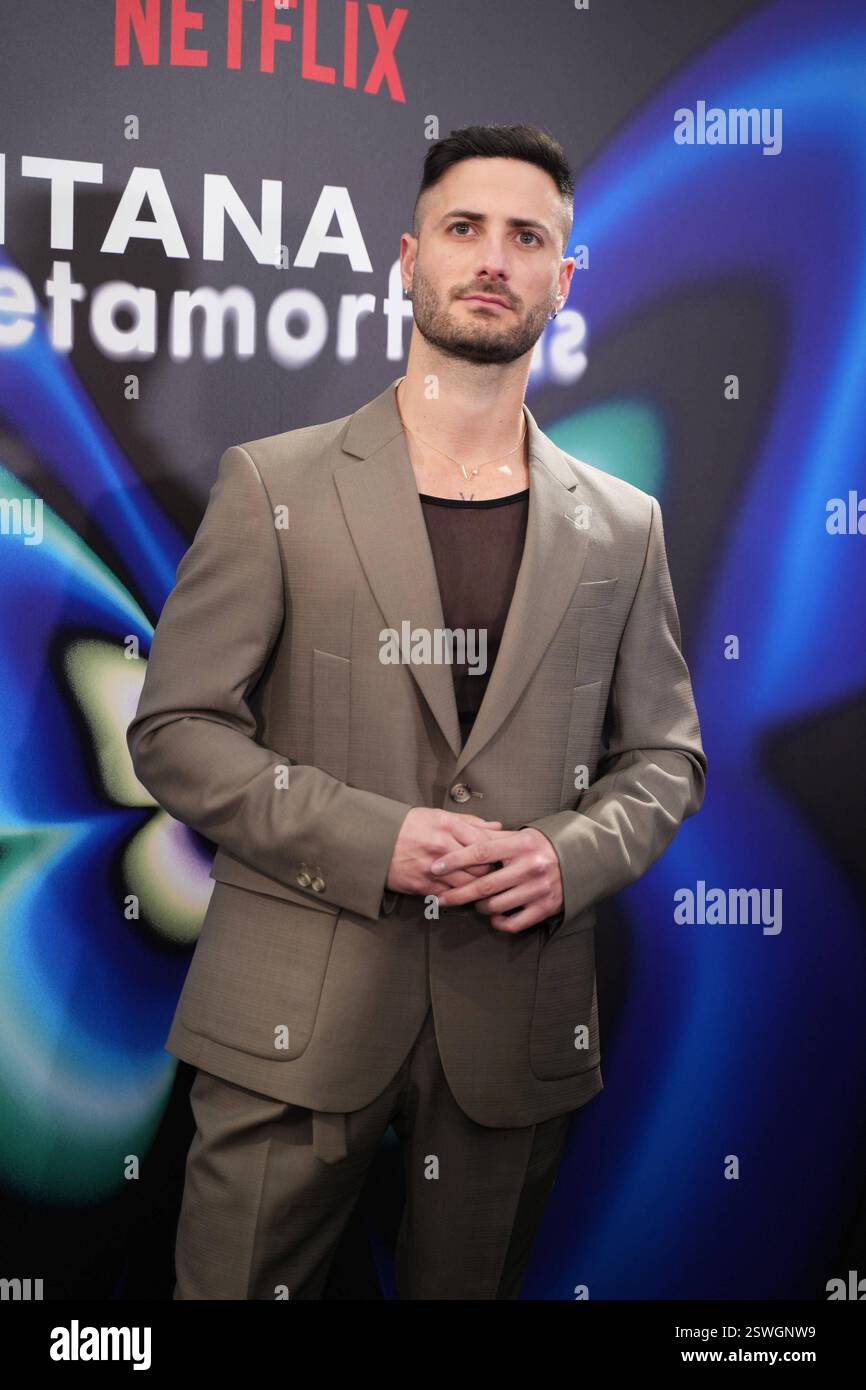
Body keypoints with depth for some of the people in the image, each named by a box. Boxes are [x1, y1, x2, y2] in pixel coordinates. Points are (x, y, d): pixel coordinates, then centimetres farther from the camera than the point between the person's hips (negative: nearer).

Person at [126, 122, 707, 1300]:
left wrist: (573, 853, -9)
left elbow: (666, 754, 12)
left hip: (516, 1027, 3)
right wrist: (370, 839, -16)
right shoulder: (276, 485, 0)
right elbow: (176, 730, -3)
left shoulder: (621, 526, 7)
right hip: (298, 1022, -2)